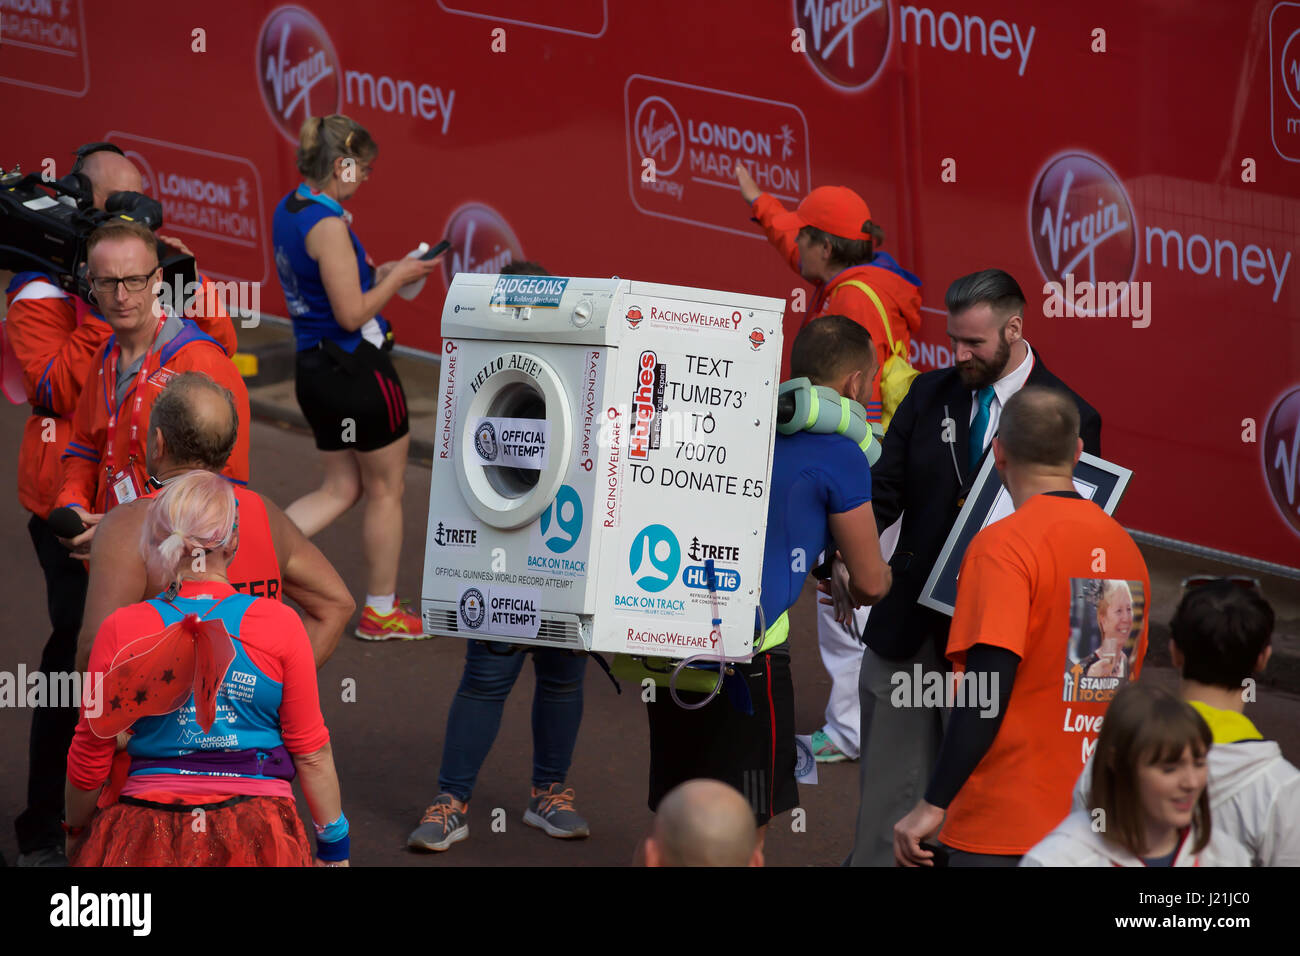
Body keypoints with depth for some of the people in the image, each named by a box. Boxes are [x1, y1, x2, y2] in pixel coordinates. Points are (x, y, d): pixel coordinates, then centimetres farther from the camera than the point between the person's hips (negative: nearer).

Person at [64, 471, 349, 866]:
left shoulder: (120, 630, -3)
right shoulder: (281, 625, -4)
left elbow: (89, 760, 4)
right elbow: (311, 753, 0)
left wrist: (75, 830, 23)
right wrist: (334, 845, 14)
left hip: (148, 836, 0)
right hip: (257, 837, 0)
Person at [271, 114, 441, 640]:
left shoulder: (287, 211, 7)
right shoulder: (328, 224, -22)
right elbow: (352, 313, -22)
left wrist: (377, 274, 12)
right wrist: (395, 278, -8)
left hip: (315, 367, 9)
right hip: (357, 369, -9)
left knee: (341, 488, 18)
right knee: (386, 489, 9)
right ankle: (380, 610, 21)